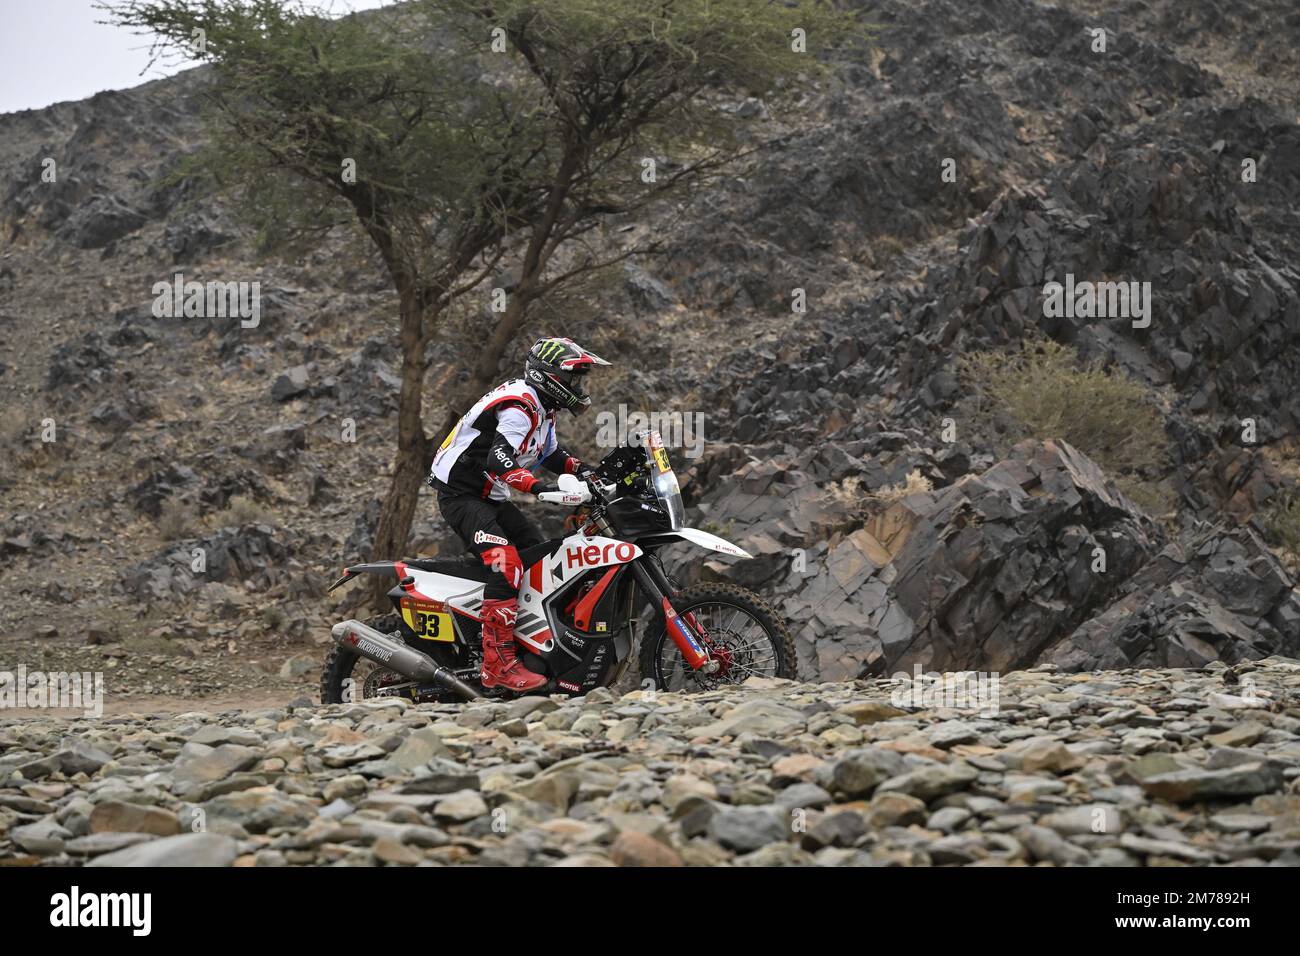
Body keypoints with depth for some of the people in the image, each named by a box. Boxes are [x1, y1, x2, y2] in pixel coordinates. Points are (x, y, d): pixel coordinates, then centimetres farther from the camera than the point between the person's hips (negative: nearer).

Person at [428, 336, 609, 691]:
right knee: (507, 563, -28)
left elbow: (552, 455, 26)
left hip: (491, 498, 11)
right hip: (461, 495, -11)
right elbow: (498, 461, -33)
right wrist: (541, 488, -43)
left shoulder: (541, 408, 13)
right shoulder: (519, 406, -21)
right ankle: (498, 665, -33)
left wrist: (586, 471, 8)